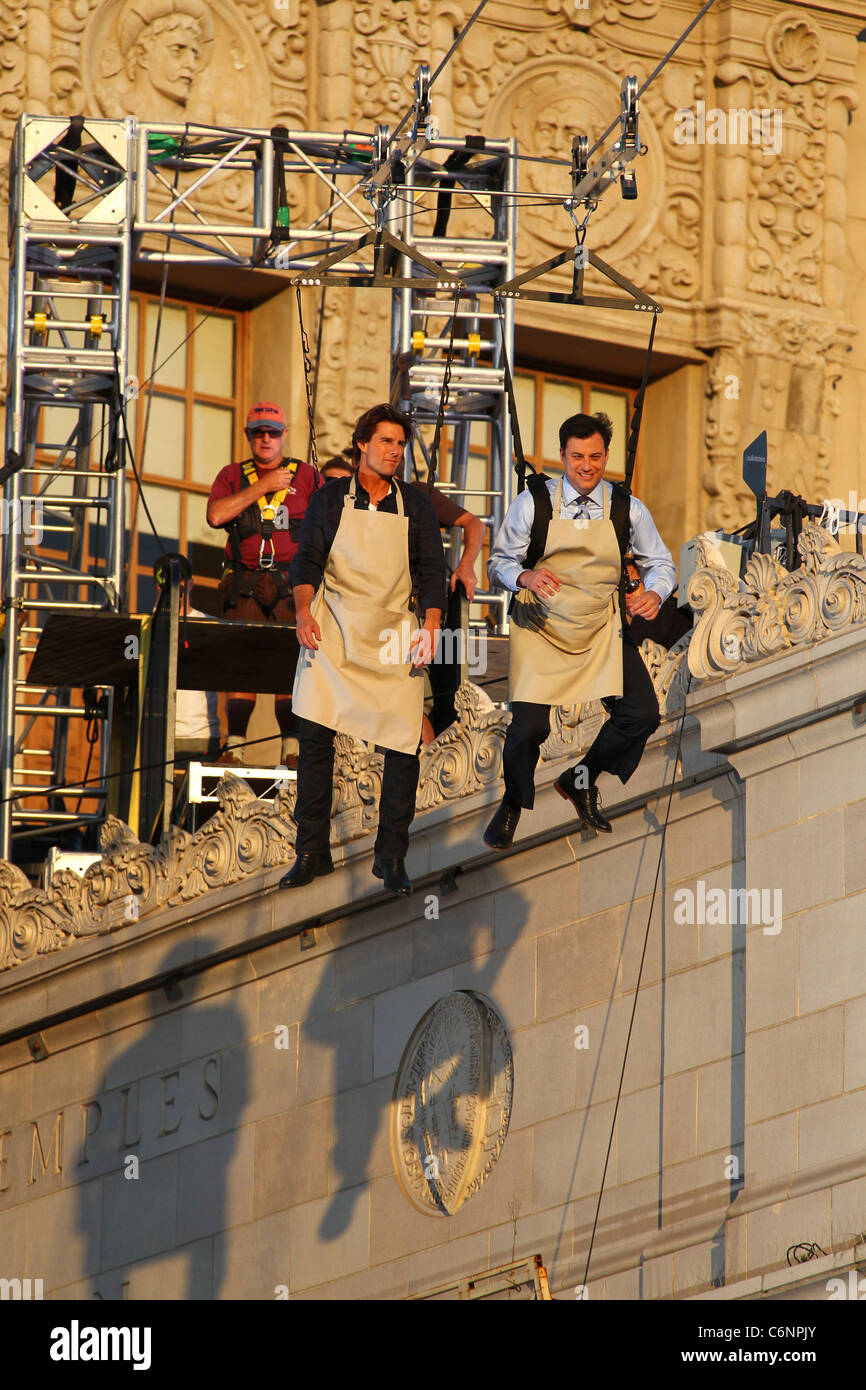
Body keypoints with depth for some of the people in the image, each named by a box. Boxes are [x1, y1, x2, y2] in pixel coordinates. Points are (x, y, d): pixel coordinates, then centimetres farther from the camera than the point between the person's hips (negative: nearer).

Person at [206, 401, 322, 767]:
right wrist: (262, 487, -5)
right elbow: (215, 515, -3)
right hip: (245, 582, 1)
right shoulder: (233, 475, 15)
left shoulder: (307, 475, 13)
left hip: (292, 584, -1)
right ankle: (234, 747, -7)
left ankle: (292, 749, -12)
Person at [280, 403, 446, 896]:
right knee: (315, 738, -5)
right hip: (331, 633, -1)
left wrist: (430, 626, -10)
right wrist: (304, 611, -15)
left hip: (392, 641, 1)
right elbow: (308, 559, 2)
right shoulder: (330, 500, 7)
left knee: (404, 745, -7)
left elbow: (433, 573, 5)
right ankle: (312, 852, 4)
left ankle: (392, 857, 4)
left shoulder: (415, 507, 9)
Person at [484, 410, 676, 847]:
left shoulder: (627, 509, -2)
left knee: (642, 715, -9)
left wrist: (654, 593, -14)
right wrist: (526, 577, -23)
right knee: (529, 726, -11)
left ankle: (581, 780, 19)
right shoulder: (533, 503, -8)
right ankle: (513, 803, 21)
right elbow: (499, 561, -1)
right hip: (541, 628, -3)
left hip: (603, 629, 3)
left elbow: (660, 563, 9)